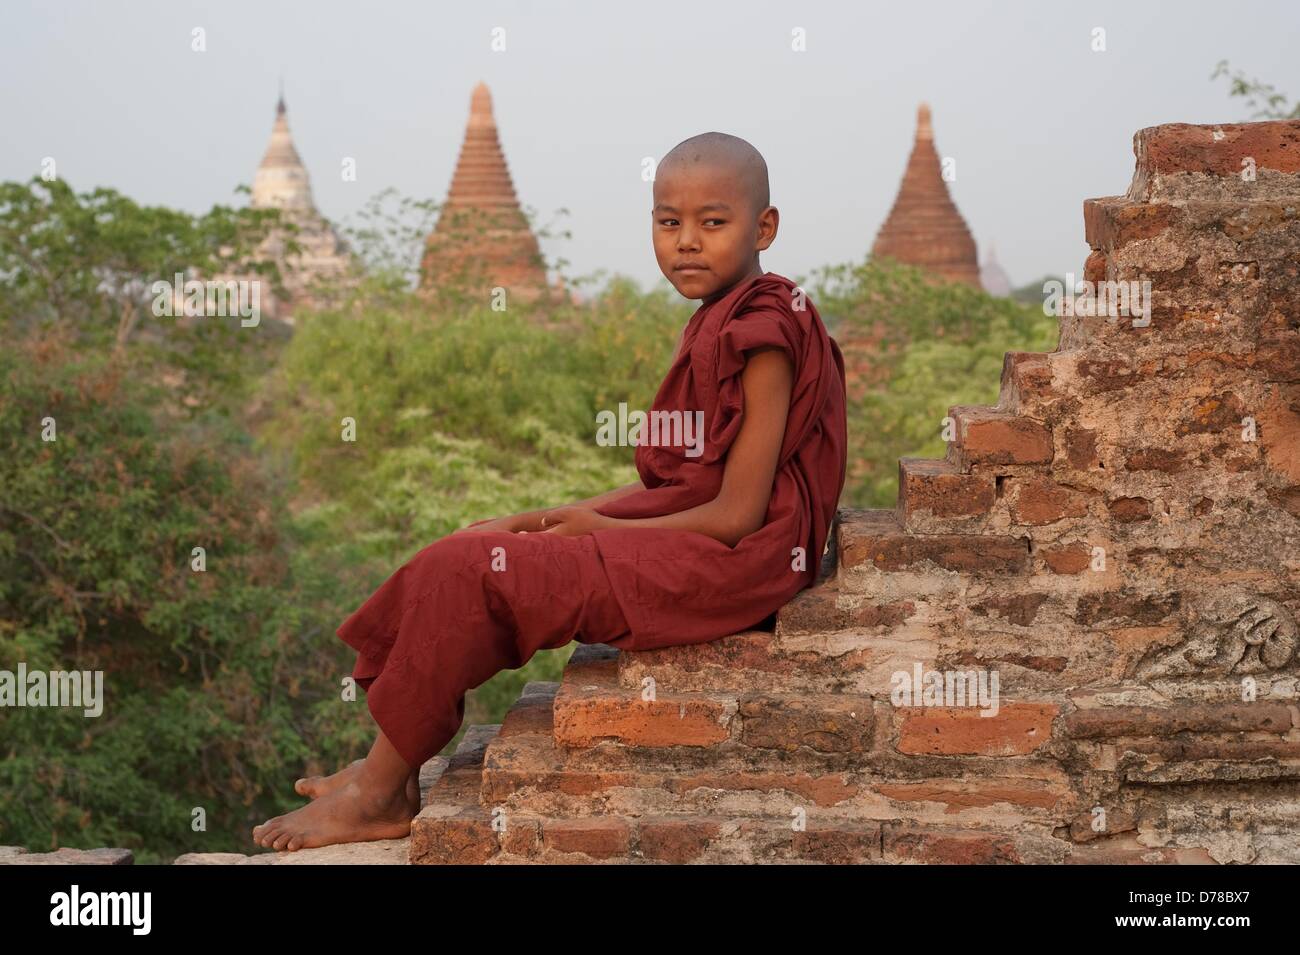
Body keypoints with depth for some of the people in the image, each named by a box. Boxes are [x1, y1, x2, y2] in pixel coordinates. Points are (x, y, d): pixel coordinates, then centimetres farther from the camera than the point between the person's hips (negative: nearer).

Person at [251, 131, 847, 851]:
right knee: (474, 548, 8)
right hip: (686, 533, 10)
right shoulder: (719, 323, 14)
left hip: (727, 559, -10)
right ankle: (392, 774, 7)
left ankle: (375, 795, -2)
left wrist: (599, 526, -9)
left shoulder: (765, 334, -17)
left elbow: (737, 514, -19)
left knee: (466, 576, -15)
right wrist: (552, 519, 5)